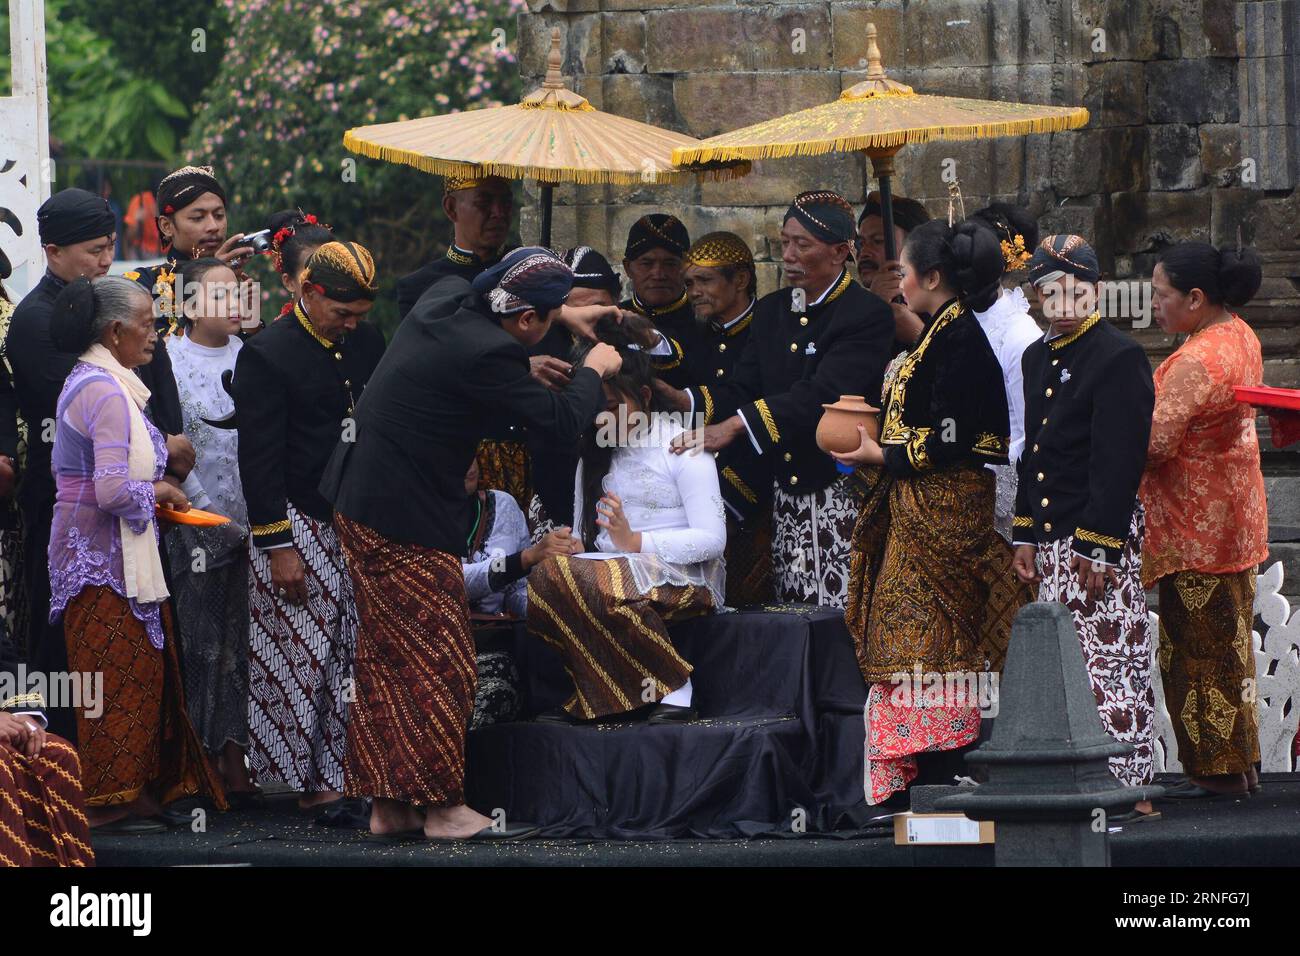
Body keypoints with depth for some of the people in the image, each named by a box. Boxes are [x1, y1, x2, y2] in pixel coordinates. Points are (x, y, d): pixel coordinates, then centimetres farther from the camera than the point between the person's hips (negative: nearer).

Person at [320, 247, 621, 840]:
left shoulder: (444, 299, 2)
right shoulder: (485, 353, -24)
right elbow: (564, 423, -18)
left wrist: (570, 316, 29)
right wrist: (592, 370, 2)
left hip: (359, 502, 10)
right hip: (404, 522, -10)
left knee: (387, 662, 14)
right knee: (440, 662, -1)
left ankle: (389, 805, 19)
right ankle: (442, 807, 5)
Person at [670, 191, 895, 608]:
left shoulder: (868, 315, -10)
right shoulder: (771, 312, 14)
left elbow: (822, 395, -22)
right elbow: (741, 391, 8)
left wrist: (735, 426, -31)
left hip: (841, 491, -7)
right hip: (786, 493, 7)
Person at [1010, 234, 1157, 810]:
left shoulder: (1119, 357, -11)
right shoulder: (1038, 358, 15)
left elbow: (1119, 462, -16)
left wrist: (1098, 546, -19)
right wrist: (1026, 536, 15)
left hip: (1103, 535, -8)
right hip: (1053, 537, 8)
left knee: (1108, 655, -8)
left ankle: (1125, 788, -5)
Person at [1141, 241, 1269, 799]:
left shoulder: (1196, 361, -24)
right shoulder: (1240, 337, 7)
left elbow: (1155, 442, -27)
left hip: (1196, 523, -10)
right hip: (1234, 514, 10)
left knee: (1198, 646, -1)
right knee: (1228, 642, 16)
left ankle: (1217, 773, 3)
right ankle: (1242, 764, 22)